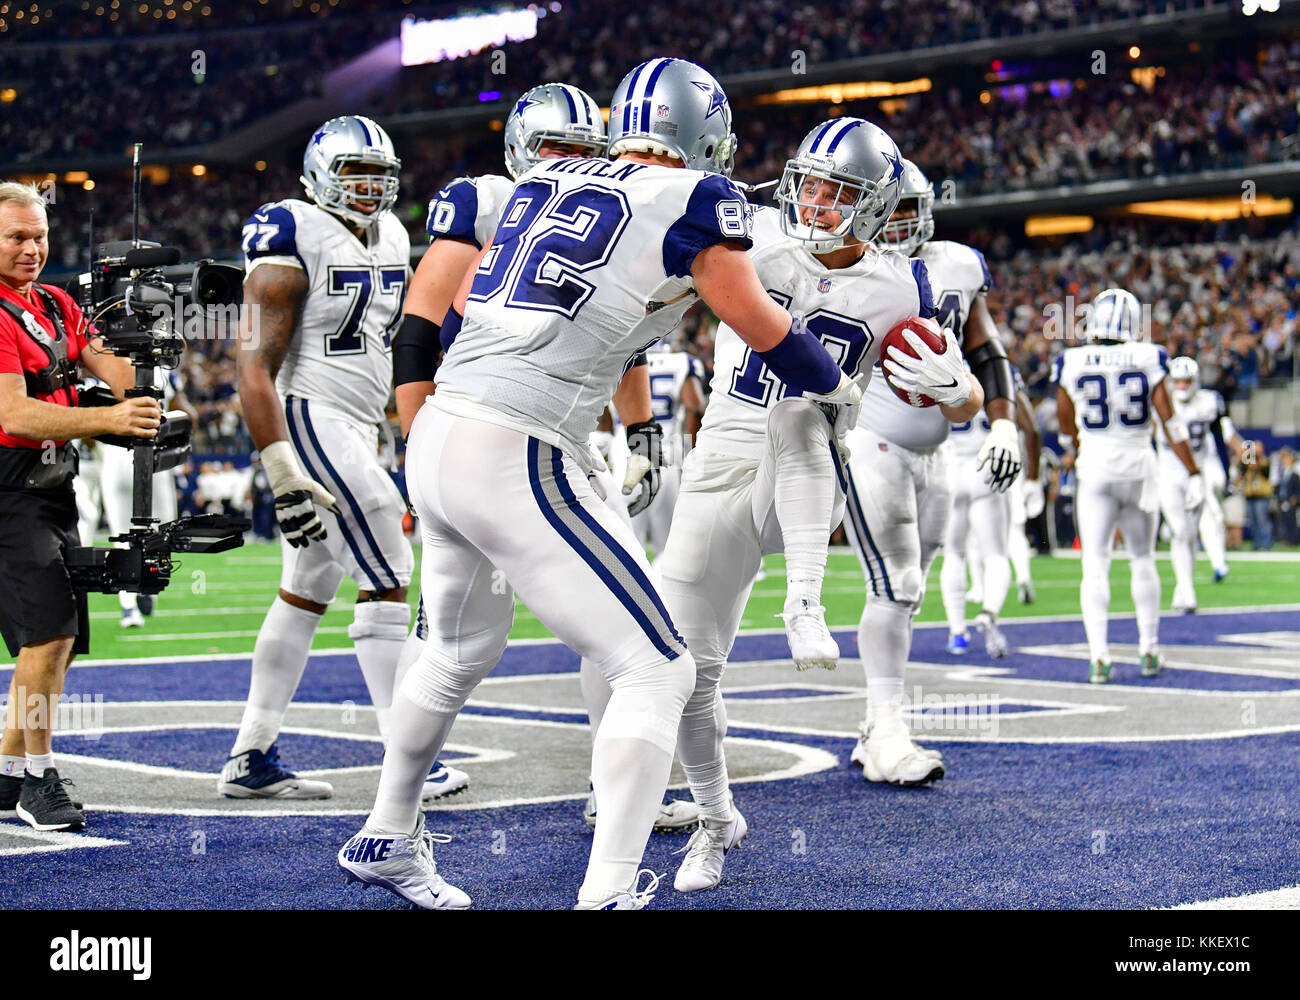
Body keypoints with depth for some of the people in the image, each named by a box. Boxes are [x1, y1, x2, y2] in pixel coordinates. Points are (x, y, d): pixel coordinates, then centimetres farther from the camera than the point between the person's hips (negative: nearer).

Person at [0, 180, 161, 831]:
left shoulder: (57, 306, 14)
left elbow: (107, 366, 4)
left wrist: (145, 407, -18)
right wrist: (108, 419, -34)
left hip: (53, 484, 9)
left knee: (59, 640, 12)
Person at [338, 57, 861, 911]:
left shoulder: (543, 185, 16)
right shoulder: (695, 199, -2)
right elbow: (764, 331, 9)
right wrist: (844, 390, 27)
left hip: (437, 433, 8)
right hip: (517, 457, -8)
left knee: (459, 656, 29)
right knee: (657, 673, 1)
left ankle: (386, 841, 46)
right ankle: (608, 891, -7)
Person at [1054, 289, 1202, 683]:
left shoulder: (1072, 363, -4)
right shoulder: (1148, 360, -6)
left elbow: (1065, 424, 9)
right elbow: (1170, 421, -6)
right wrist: (1193, 473, -1)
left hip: (1094, 469, -1)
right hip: (1138, 465, 1)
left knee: (1095, 565, 0)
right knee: (1142, 560, 16)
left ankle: (1099, 656, -11)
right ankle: (1149, 650, 21)